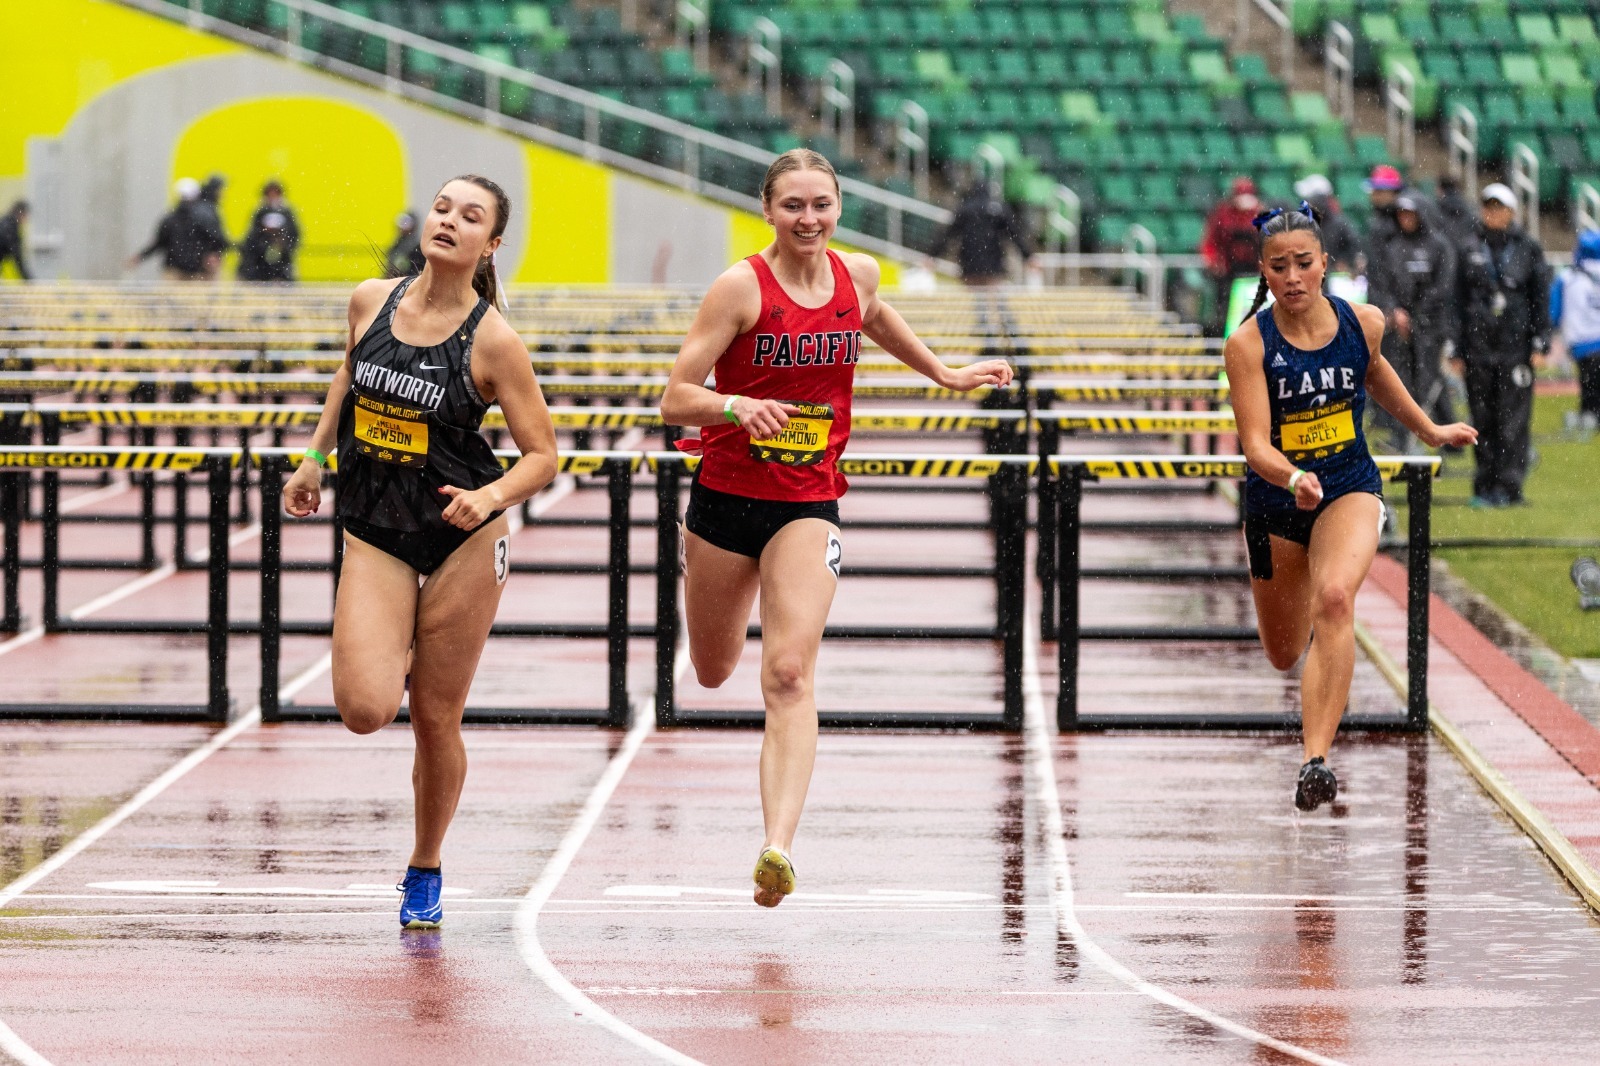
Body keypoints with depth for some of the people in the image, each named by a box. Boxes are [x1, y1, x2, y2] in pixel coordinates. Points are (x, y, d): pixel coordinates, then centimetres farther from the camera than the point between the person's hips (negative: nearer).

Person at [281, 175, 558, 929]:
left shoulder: (493, 341, -13)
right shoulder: (370, 301, -3)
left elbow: (541, 455, -8)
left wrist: (490, 496, -26)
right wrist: (314, 458, 18)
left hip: (463, 539, -2)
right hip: (373, 534, 2)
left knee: (435, 719, 4)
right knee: (365, 711, -16)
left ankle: (425, 871, 26)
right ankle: (399, 657, 22)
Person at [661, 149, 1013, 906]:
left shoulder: (859, 275, 0)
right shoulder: (741, 287, -13)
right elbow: (675, 399, -15)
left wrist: (943, 374, 31)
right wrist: (738, 406, -33)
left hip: (809, 504, 1)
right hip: (725, 496, -1)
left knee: (789, 674, -18)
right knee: (713, 672, 18)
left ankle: (777, 846, -30)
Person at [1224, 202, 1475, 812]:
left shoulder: (1363, 322, -9)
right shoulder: (1249, 344, -18)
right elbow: (1256, 443, -25)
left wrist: (1430, 431, 27)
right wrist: (1294, 478, -46)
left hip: (1349, 488, 0)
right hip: (1276, 500, 0)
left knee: (1334, 600, -31)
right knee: (1285, 655, 17)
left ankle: (1316, 761, -36)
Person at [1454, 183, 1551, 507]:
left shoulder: (1528, 249, 5)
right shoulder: (1471, 252, 12)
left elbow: (1541, 298, 3)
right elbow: (1460, 301, 13)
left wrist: (1539, 345, -5)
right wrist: (1458, 351, 9)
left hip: (1516, 345, -3)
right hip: (1479, 346, 3)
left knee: (1513, 419, -5)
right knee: (1483, 419, 2)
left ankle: (1508, 487, -2)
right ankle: (1485, 486, 8)